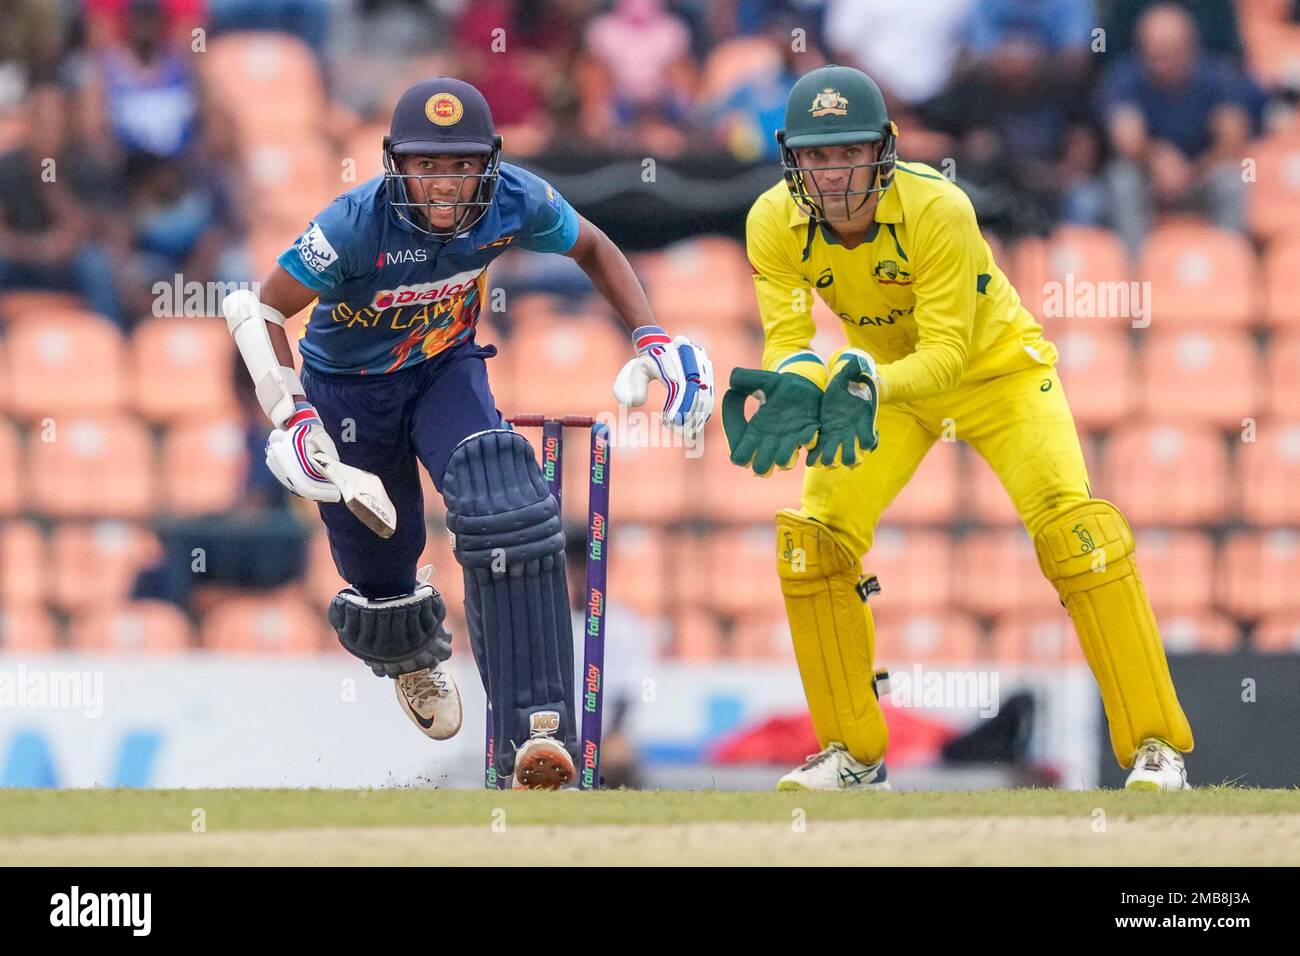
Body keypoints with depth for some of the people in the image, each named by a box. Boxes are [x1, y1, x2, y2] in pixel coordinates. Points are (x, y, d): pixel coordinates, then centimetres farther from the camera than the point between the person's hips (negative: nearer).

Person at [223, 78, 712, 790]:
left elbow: (592, 250, 1)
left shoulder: (516, 203, -22)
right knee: (380, 573, 7)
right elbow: (261, 311, -21)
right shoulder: (357, 225, -32)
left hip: (447, 371, 1)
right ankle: (412, 658, 50)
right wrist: (290, 417, -32)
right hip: (350, 389, -1)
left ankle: (536, 727, -32)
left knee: (506, 506, -28)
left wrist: (651, 338, -8)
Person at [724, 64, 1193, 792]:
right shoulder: (775, 224, -21)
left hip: (998, 370, -4)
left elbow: (946, 354, -34)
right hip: (886, 380, 4)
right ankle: (854, 754, 7)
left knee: (1076, 530, -23)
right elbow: (786, 342, -22)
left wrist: (866, 380, -53)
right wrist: (800, 382, -45)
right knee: (811, 541, -10)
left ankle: (1156, 745, -16)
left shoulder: (938, 210, -33)